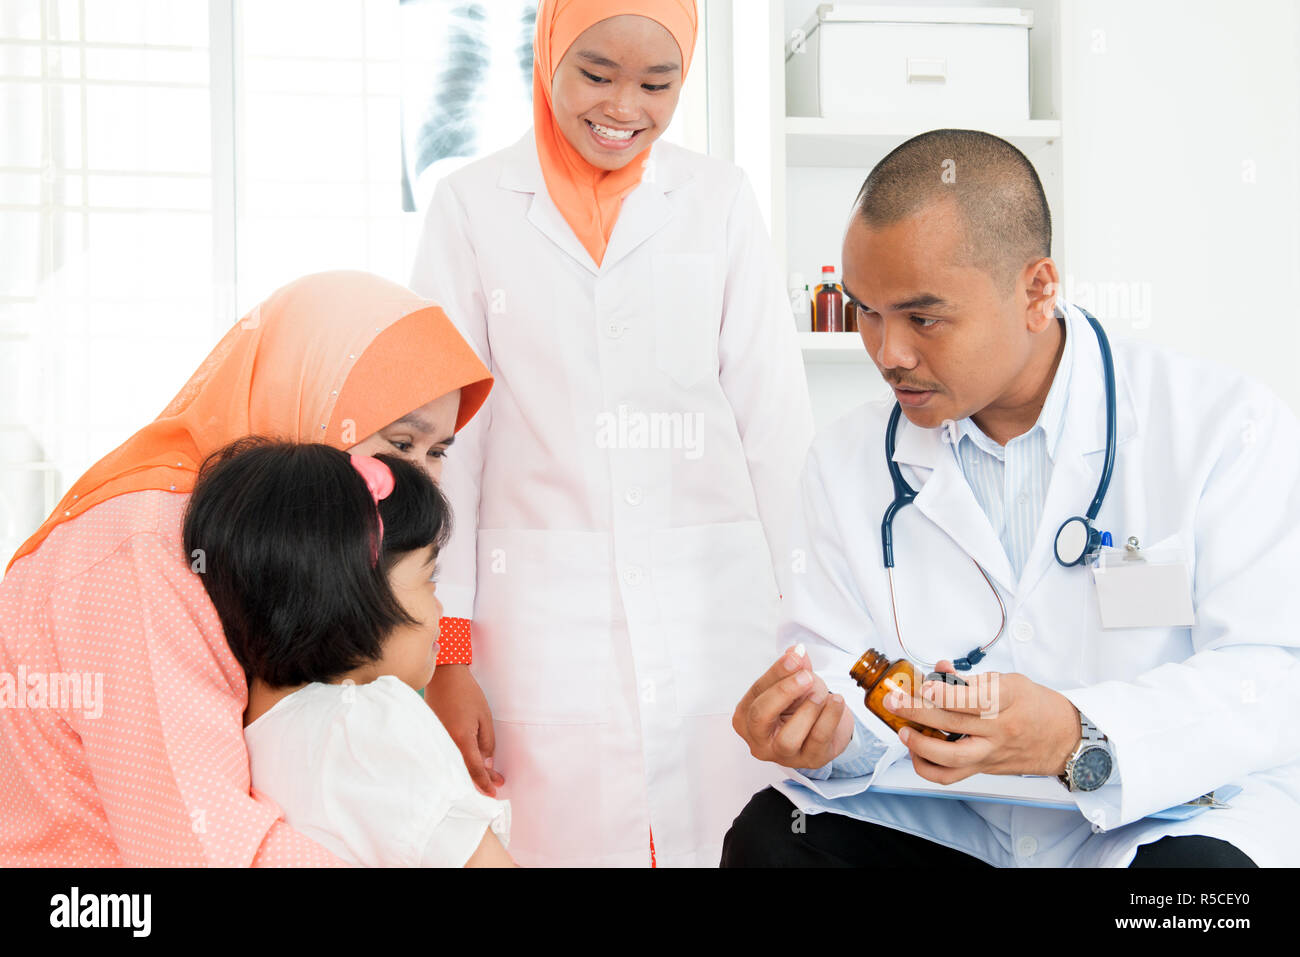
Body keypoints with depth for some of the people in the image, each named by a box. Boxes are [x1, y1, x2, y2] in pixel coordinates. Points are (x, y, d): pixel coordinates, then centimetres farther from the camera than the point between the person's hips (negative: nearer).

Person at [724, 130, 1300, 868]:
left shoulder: (1228, 427, -7)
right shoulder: (847, 463, 5)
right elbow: (839, 666, 4)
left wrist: (1078, 740, -29)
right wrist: (830, 731, -22)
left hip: (1171, 823, -3)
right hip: (948, 830, 4)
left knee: (1201, 864, -35)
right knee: (767, 833, -19)